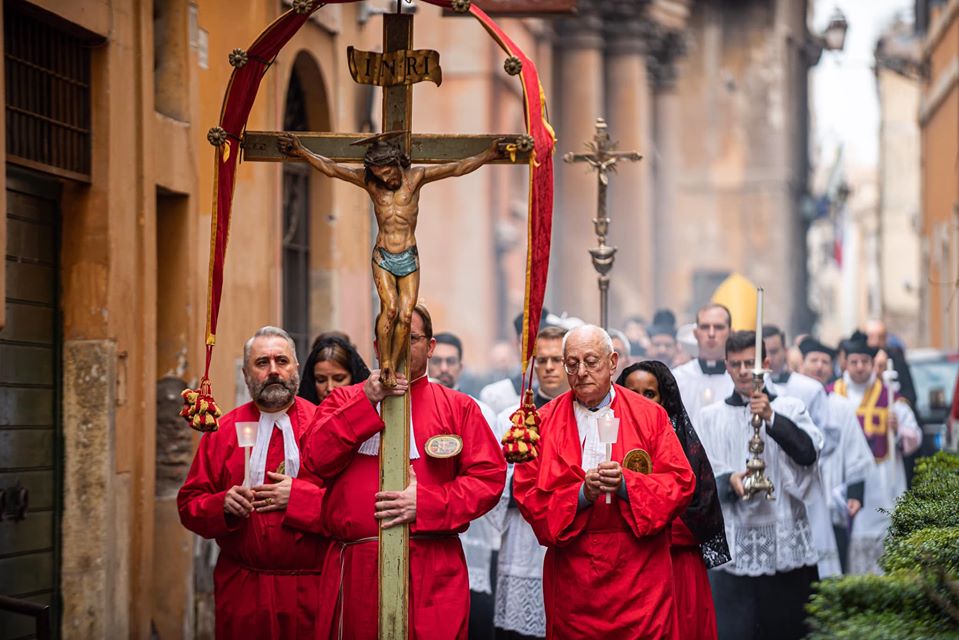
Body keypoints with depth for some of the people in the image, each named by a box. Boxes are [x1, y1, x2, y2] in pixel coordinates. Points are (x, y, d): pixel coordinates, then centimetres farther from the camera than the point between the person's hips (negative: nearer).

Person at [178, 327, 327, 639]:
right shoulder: (222, 432, 6)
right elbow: (189, 505, 6)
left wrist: (298, 496, -17)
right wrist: (223, 505, -13)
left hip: (311, 590, -1)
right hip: (242, 589, 1)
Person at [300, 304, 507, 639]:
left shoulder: (458, 407, 9)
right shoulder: (344, 401, 14)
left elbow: (489, 476, 0)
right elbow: (315, 460, -2)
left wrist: (425, 503, -13)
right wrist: (367, 403, -10)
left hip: (431, 573, -1)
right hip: (354, 570, 1)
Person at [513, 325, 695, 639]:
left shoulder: (649, 415, 5)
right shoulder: (544, 421, 6)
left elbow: (680, 483, -1)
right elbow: (527, 493, -1)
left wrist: (627, 484, -17)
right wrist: (580, 494, -16)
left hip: (639, 573, 0)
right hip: (571, 574, 1)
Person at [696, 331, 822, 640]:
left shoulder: (790, 408, 10)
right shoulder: (710, 416, 12)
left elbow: (808, 452, -8)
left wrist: (771, 418, -20)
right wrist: (729, 482, -16)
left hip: (786, 543, 0)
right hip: (734, 544, 0)